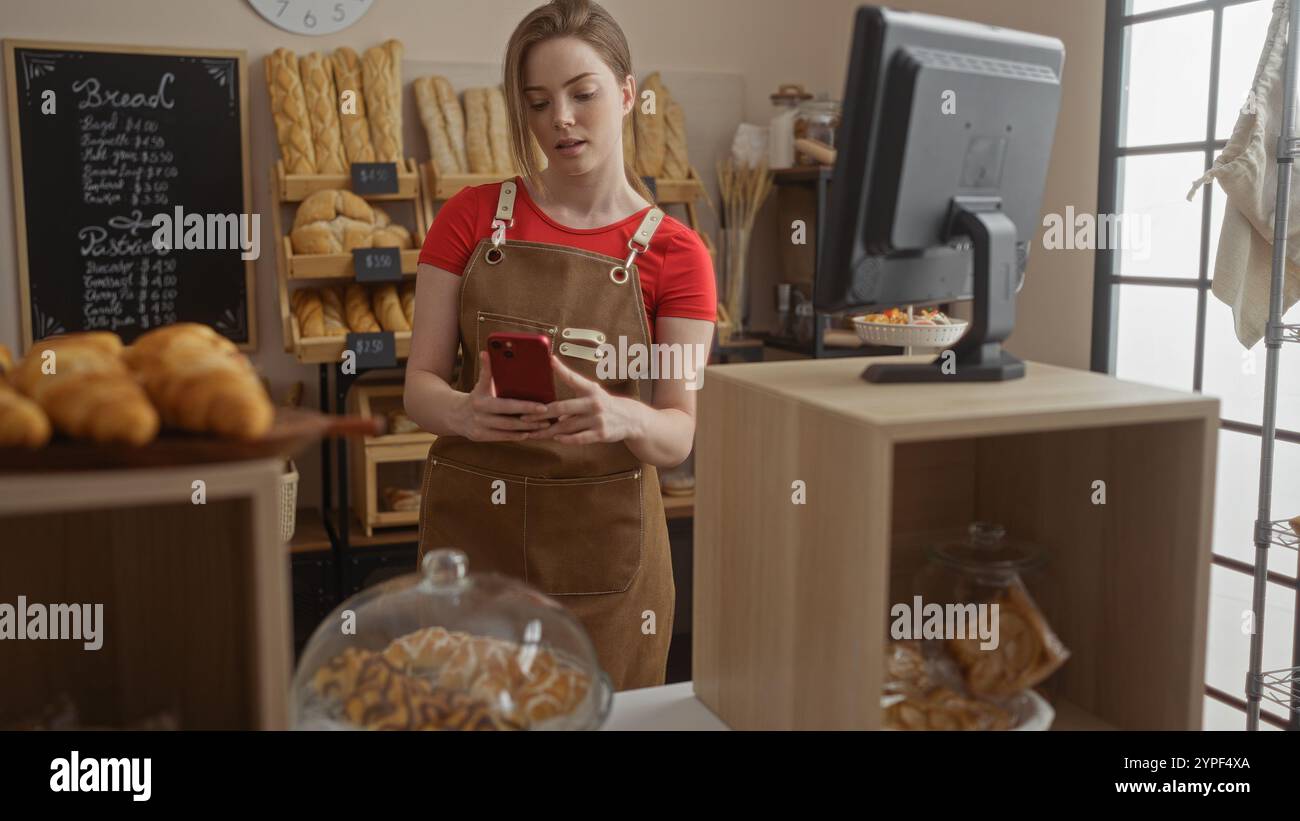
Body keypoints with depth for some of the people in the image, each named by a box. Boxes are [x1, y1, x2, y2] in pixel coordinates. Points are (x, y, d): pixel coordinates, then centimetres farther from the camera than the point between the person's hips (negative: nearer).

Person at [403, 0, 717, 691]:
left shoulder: (675, 253, -1)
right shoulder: (471, 218, 2)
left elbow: (679, 434, -7)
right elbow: (420, 384, -2)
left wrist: (627, 418, -29)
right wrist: (469, 413, -24)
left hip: (603, 539, 0)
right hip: (471, 524, 1)